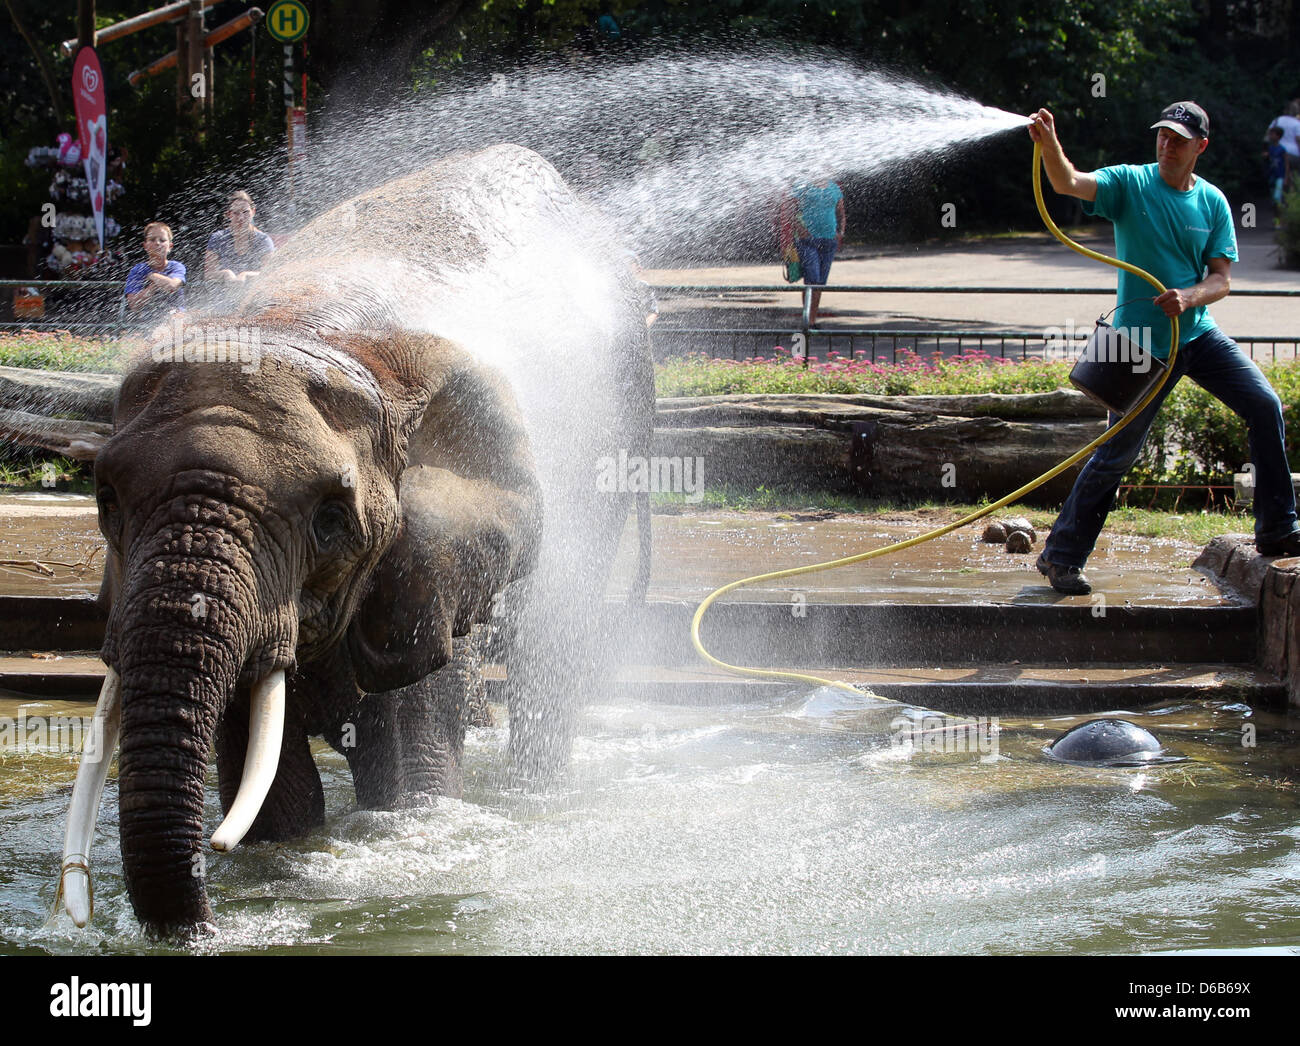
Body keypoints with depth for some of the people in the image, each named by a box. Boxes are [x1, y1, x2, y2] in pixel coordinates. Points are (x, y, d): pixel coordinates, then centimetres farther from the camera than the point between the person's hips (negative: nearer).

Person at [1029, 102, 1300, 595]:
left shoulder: (1213, 202, 3)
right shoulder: (1130, 183, -6)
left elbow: (1221, 280, -1)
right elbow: (1069, 183, -24)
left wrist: (1189, 298, -23)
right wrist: (1049, 144, -44)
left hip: (1199, 333, 4)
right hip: (1142, 343, -4)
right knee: (1116, 453, -2)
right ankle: (1060, 556, 10)